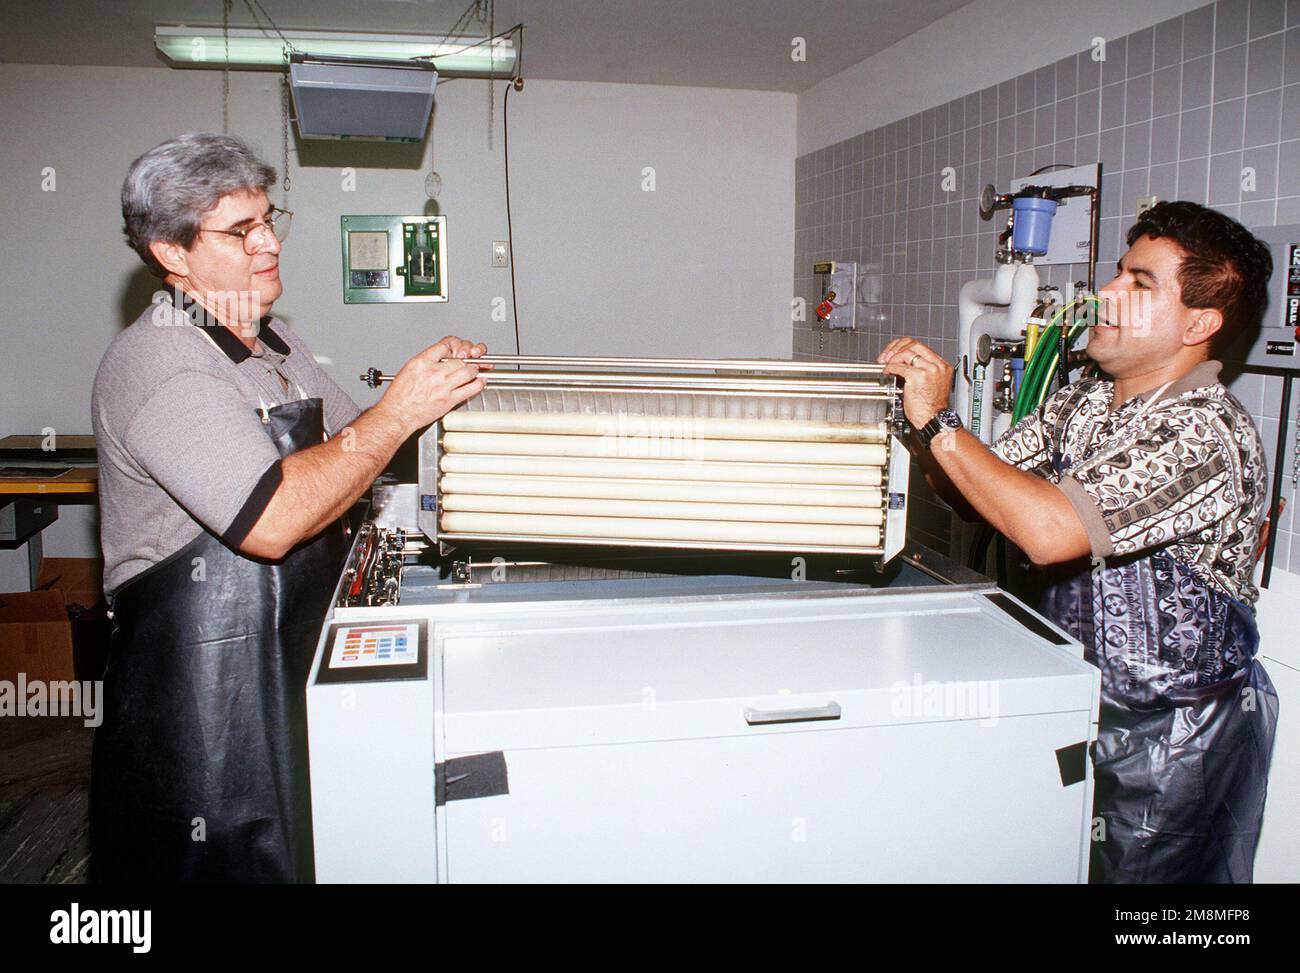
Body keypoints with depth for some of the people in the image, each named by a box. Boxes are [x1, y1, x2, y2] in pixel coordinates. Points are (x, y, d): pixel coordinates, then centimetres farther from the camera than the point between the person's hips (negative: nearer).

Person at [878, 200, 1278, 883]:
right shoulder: (1081, 403, 1)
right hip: (1077, 703, 7)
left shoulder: (1210, 435, -24)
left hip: (1172, 737, -7)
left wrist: (938, 420, -28)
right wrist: (923, 413, -12)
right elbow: (976, 493, 4)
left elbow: (1050, 532, -36)